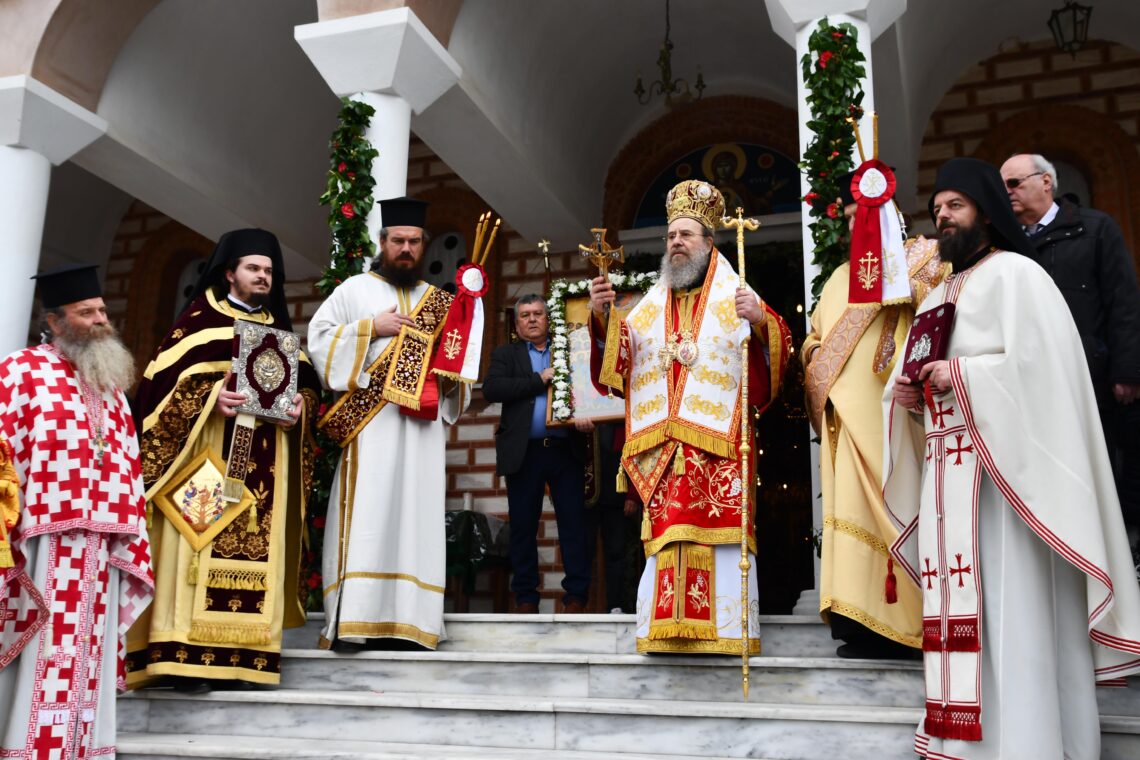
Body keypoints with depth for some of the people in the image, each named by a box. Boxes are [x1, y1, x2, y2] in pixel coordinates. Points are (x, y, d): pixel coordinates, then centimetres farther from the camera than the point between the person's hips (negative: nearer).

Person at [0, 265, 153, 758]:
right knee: (44, 665, -6)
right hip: (46, 544, -6)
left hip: (105, 547, 6)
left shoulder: (110, 385, 20)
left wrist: (131, 544, 14)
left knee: (88, 666, 8)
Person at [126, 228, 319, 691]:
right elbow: (164, 376, -4)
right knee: (205, 542, -11)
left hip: (263, 462, 5)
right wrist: (209, 397, -20)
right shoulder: (200, 316, 5)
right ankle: (190, 655, -11)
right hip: (211, 451, -5)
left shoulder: (278, 328, 20)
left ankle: (244, 656, 2)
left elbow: (306, 380, 17)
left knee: (257, 545, 0)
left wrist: (301, 403, -5)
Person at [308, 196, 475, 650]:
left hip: (422, 424, 4)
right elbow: (319, 338, 2)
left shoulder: (438, 301, 21)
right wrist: (372, 328, -8)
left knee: (415, 514, -1)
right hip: (371, 421, -4)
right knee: (367, 514, -12)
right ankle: (352, 620, -14)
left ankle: (406, 621, 0)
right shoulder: (355, 289, 11)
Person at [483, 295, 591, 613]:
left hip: (566, 450, 0)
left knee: (574, 523, 1)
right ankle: (525, 596, 16)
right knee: (523, 526, 6)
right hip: (524, 453, 0)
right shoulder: (506, 354, 11)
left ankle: (576, 594, 11)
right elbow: (491, 389, -7)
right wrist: (540, 380, -10)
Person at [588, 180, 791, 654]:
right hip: (661, 444, 3)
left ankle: (724, 627, -5)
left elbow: (774, 354, -3)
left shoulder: (735, 298, 9)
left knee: (719, 530, -9)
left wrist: (761, 322, -23)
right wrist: (602, 317, -8)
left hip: (718, 441, -3)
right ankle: (666, 628, 4)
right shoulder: (650, 306, 19)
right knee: (664, 530, 0)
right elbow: (618, 361, 9)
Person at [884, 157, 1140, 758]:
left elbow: (1040, 363, -14)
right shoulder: (939, 295, 22)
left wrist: (960, 375, -13)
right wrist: (907, 392, 4)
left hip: (1001, 465, -7)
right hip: (946, 469, 7)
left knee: (1011, 597, -7)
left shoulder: (1016, 274, -2)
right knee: (957, 601, 5)